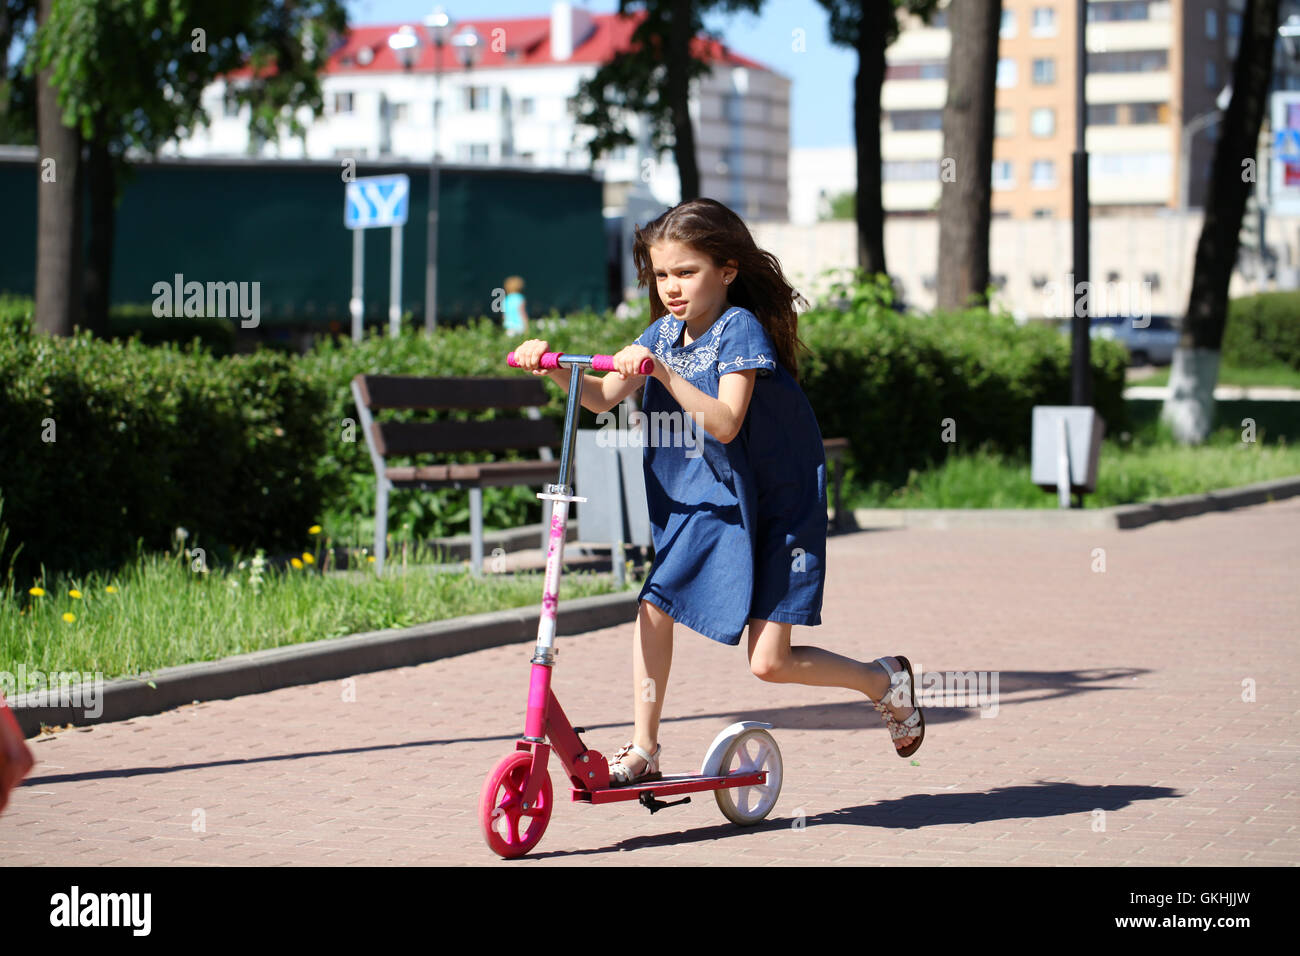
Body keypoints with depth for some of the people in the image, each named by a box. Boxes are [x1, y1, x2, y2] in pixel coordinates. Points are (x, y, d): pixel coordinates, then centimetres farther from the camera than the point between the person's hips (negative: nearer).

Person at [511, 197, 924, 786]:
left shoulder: (740, 329, -18)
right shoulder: (665, 333, 3)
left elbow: (725, 424, -29)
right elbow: (603, 396, -3)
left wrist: (665, 373, -39)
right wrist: (552, 368, -20)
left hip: (775, 506, -6)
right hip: (707, 503, 6)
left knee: (769, 662, -8)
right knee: (653, 609, -9)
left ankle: (887, 681, 16)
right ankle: (643, 752, 3)